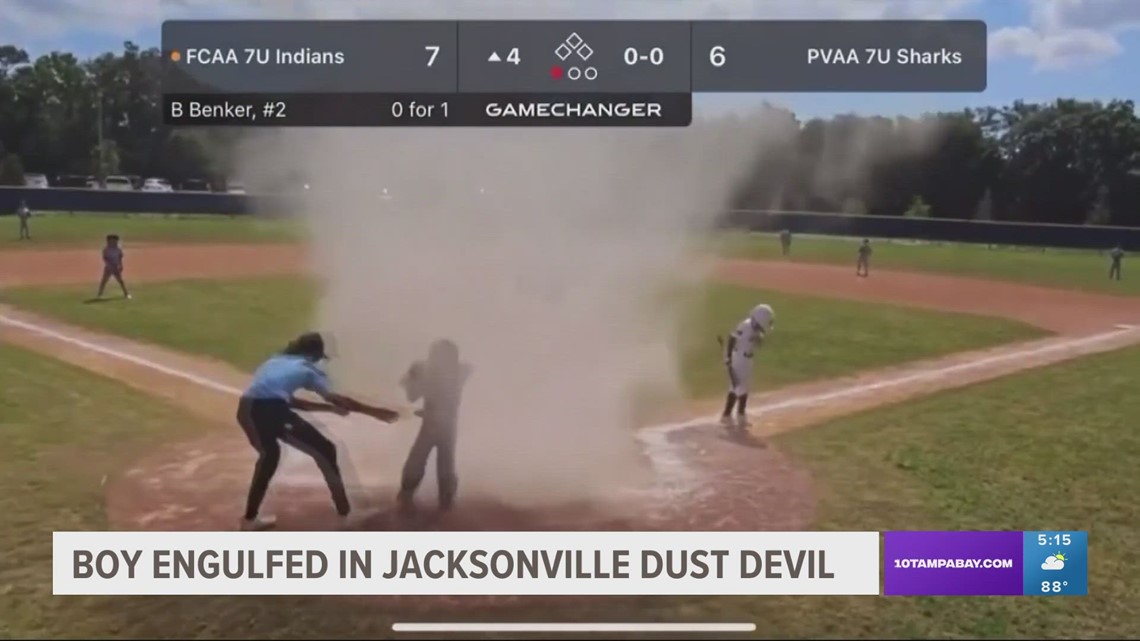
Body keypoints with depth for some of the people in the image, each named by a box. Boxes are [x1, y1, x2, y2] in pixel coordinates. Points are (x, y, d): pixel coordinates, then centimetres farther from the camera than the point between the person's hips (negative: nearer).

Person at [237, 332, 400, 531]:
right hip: (271, 410, -6)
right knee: (325, 451, 10)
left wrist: (329, 408, 41)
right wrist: (375, 411, 10)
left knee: (269, 455, 33)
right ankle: (345, 514, 13)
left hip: (246, 409, 7)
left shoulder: (275, 361, 32)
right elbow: (338, 400, 5)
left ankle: (250, 518, 37)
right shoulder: (307, 369, 14)